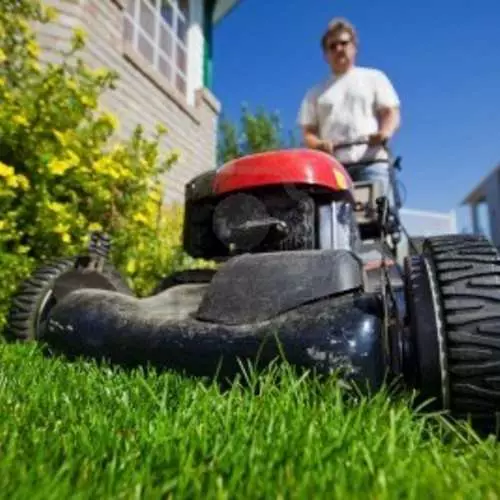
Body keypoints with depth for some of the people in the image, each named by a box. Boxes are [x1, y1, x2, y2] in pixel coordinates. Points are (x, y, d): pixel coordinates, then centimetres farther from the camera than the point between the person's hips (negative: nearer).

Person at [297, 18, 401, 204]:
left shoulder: (374, 77, 21)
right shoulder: (316, 92, 22)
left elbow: (391, 112, 9)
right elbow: (308, 131, 12)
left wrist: (384, 132, -14)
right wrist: (319, 145, -11)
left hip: (371, 162, 0)